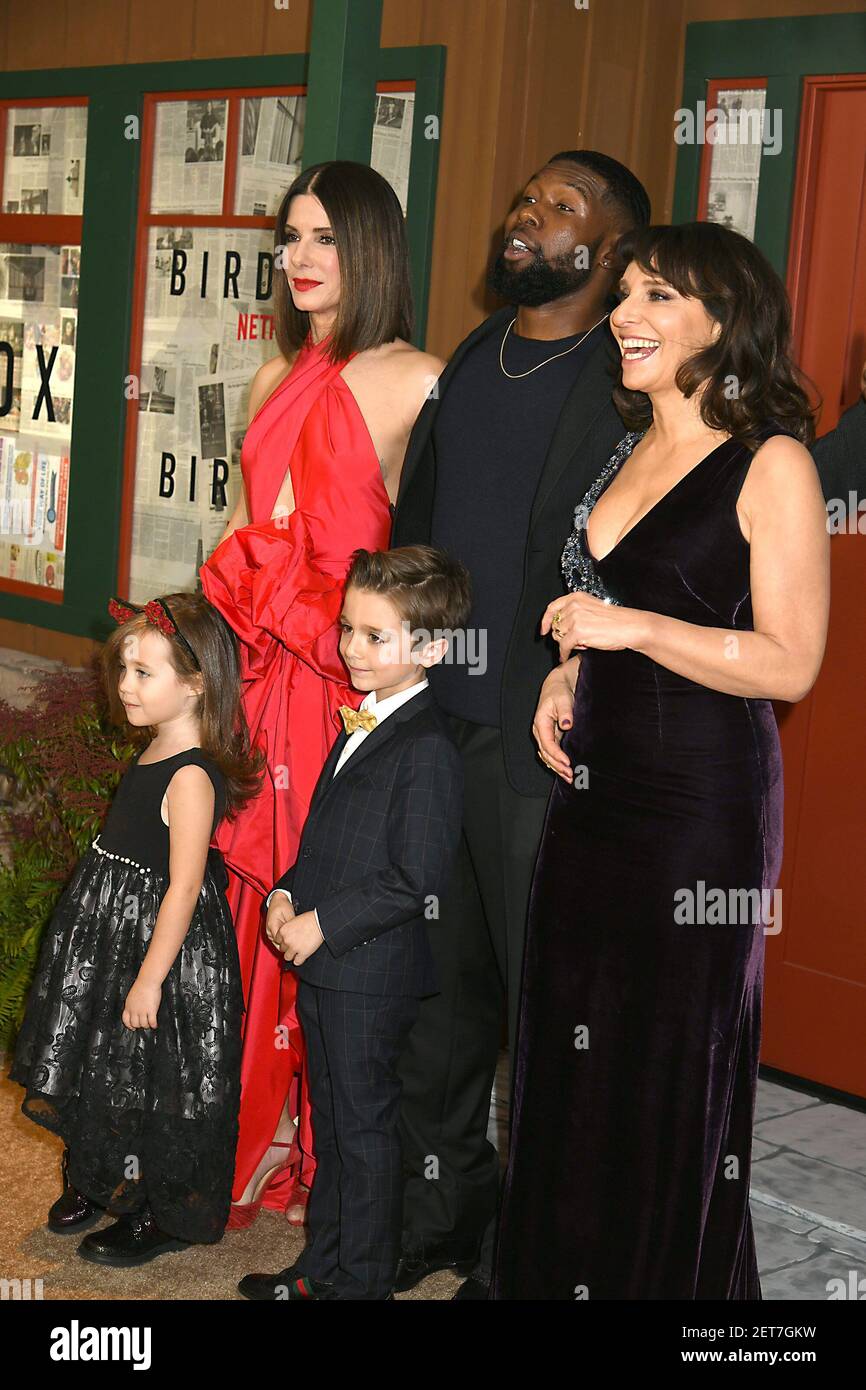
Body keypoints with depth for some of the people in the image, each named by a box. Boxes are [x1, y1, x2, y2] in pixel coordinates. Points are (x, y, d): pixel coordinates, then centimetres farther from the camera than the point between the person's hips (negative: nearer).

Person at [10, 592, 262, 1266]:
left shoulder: (192, 778, -25)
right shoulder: (157, 752, 3)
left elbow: (183, 887, -24)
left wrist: (150, 978, -21)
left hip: (162, 939, -9)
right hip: (112, 930, 9)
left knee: (150, 1078, 5)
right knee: (103, 1067, 22)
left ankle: (161, 1214, 23)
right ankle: (99, 1180, 42)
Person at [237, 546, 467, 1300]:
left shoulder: (427, 750, -19)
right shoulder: (361, 724, 10)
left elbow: (416, 878, -22)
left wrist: (323, 925, -18)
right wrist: (288, 896, 3)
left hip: (372, 975, -9)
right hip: (323, 964, 9)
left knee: (365, 1127, 5)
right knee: (331, 1121, 20)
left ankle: (363, 1280, 20)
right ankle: (322, 1265, 34)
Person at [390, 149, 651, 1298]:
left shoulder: (631, 389, -10)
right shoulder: (463, 365, 13)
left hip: (540, 743, -7)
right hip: (428, 725, 7)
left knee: (546, 1005, 4)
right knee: (436, 989, 18)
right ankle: (441, 1212, 36)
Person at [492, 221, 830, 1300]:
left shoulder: (770, 463, -11)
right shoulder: (628, 453, 12)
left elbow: (789, 664, -16)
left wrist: (628, 627, -22)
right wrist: (566, 677, 7)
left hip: (699, 810, -7)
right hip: (593, 794, 8)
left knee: (669, 1076, 4)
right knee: (569, 1051, 14)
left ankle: (669, 1280, 23)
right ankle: (558, 1272, 30)